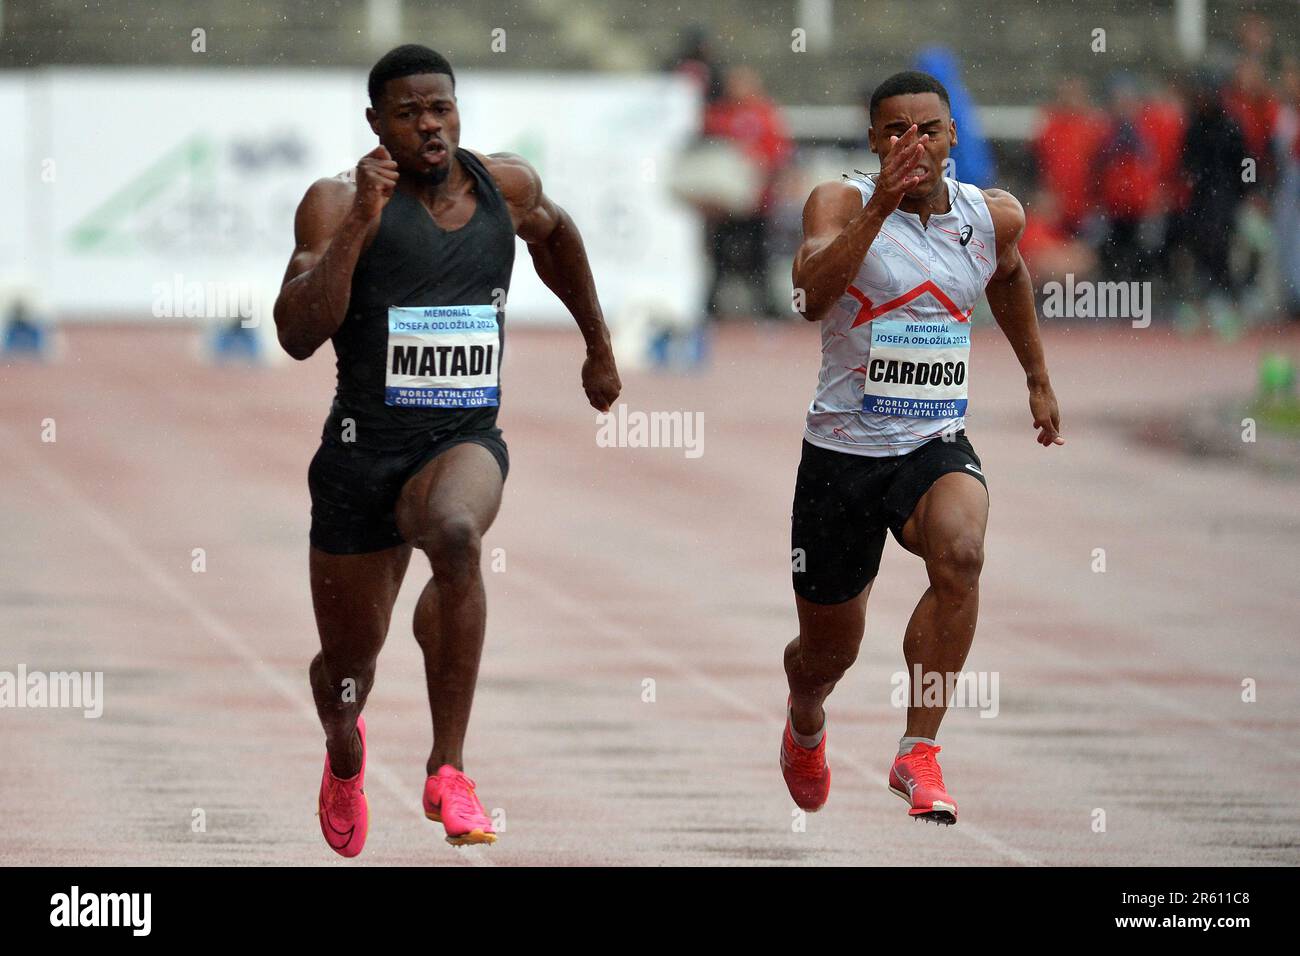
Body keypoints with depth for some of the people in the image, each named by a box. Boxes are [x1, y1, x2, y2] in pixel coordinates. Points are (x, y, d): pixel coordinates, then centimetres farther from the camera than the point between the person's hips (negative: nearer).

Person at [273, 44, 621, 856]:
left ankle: (449, 770, -31)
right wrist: (358, 226, -26)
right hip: (364, 448, -1)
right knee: (350, 660, 12)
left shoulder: (505, 186, 5)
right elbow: (298, 335, -19)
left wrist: (599, 347, 34)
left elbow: (555, 232, 30)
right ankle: (345, 750, 52)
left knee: (456, 534, -36)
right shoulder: (339, 203, -8)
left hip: (467, 441, 1)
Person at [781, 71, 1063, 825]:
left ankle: (919, 754, -24)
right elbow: (812, 296, -32)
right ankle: (806, 722, 51)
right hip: (843, 450, -1)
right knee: (829, 652, 12)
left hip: (937, 448, 1)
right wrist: (881, 207, -41)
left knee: (960, 553, -33)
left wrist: (1039, 379, 31)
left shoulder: (994, 217, 0)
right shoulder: (842, 203, -12)